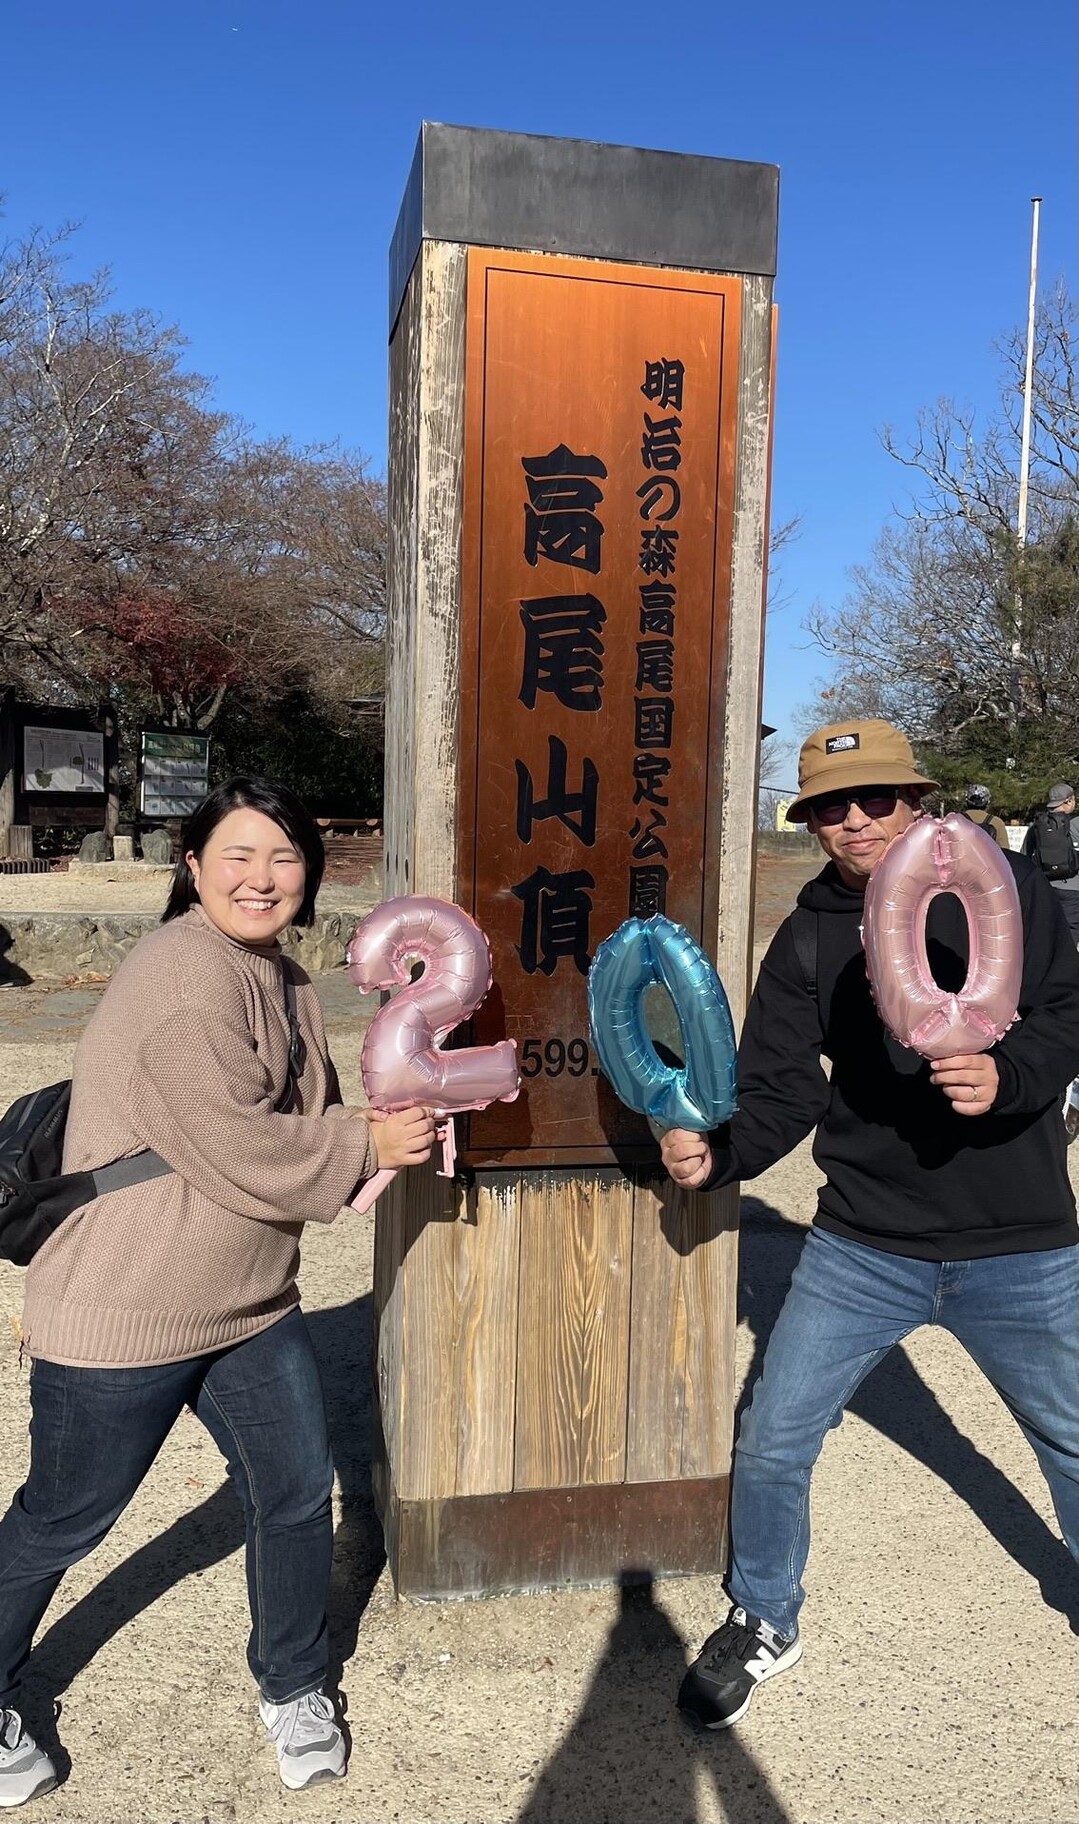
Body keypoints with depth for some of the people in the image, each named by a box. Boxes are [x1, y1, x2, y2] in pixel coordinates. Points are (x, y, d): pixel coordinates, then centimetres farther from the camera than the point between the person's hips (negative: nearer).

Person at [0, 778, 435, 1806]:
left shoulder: (283, 979, 8)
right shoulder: (181, 975, -23)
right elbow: (230, 1146, -26)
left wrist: (390, 1130, -6)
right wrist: (367, 1147, -15)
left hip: (251, 1303, 8)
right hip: (124, 1312, -8)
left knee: (298, 1491, 13)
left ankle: (292, 1686, 38)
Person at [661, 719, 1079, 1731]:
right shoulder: (806, 939, -2)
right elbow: (780, 1088, -7)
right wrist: (718, 1152, -25)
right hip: (863, 1247, 1)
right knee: (770, 1445, 6)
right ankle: (763, 1622, 34)